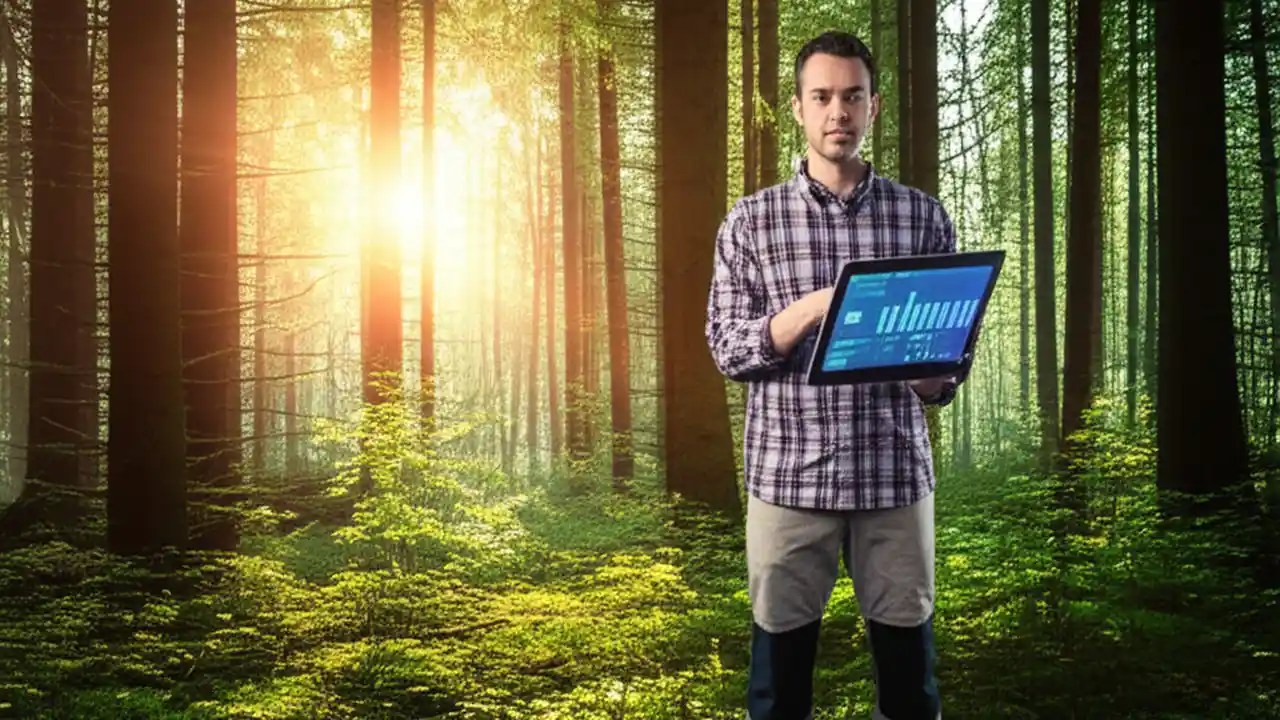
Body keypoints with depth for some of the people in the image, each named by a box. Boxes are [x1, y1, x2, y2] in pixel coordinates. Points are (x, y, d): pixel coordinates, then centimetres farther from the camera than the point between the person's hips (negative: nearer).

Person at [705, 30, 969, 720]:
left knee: (908, 664, 8)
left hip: (896, 472, 1)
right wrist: (812, 307, -18)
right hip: (789, 472, -1)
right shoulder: (751, 220, 3)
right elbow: (728, 348, -1)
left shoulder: (922, 215, 5)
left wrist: (935, 378, -16)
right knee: (781, 653, 8)